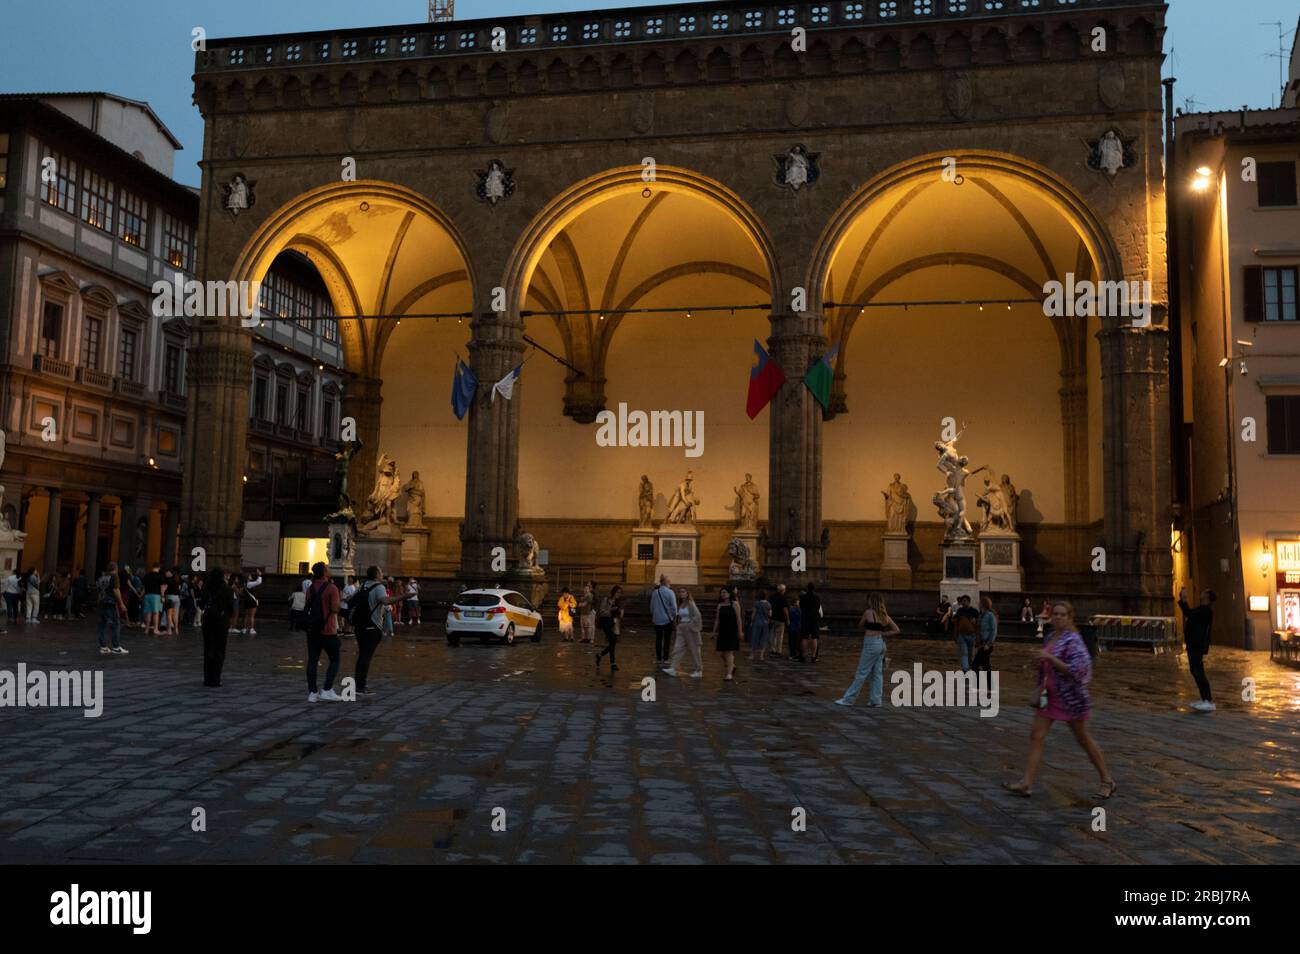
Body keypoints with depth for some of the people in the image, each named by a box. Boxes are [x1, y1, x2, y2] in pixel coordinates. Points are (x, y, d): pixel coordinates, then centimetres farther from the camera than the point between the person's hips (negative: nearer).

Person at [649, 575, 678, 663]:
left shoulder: (655, 592, -1)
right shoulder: (670, 592, -13)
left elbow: (651, 606, 9)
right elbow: (674, 606, -11)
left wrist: (652, 615, 23)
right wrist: (675, 616, 5)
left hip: (657, 619, 3)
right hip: (668, 619, -3)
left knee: (658, 639, 10)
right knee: (667, 639, 5)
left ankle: (658, 658, 13)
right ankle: (665, 659, 6)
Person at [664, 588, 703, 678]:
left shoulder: (691, 604, -12)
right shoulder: (680, 605, 9)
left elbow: (698, 616, -20)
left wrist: (691, 625, -18)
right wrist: (678, 626, 9)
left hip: (690, 630, -7)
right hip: (681, 630, 7)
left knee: (694, 651, 2)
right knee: (677, 648, -1)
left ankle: (699, 671, 13)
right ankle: (673, 669, -4)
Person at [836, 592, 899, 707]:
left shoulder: (868, 612, -8)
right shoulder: (884, 615, 8)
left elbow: (860, 626, 5)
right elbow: (896, 630, 11)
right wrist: (882, 633, 8)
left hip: (871, 644, -7)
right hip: (881, 643, 7)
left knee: (861, 673, -3)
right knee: (877, 673, 9)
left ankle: (849, 699, 2)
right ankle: (875, 700, 10)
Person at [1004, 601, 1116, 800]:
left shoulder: (1073, 640, -15)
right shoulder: (1050, 637, 8)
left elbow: (1075, 670, -25)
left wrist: (1049, 657, -26)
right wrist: (1041, 687, 14)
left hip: (1071, 697, -7)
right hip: (1049, 696, 7)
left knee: (1083, 739, 7)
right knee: (1036, 735, -1)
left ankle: (1107, 781, 26)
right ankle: (1026, 784, -1)